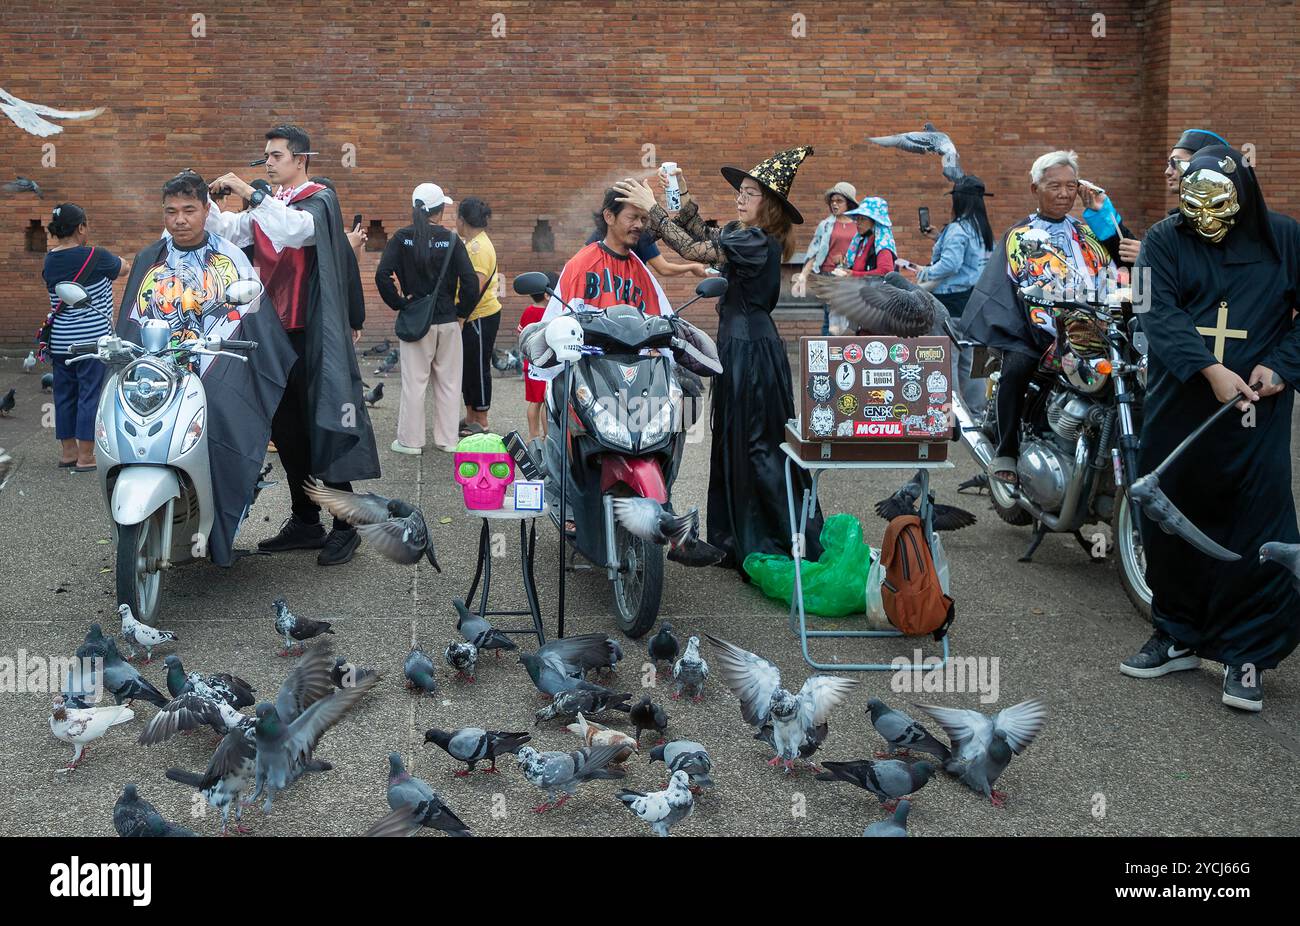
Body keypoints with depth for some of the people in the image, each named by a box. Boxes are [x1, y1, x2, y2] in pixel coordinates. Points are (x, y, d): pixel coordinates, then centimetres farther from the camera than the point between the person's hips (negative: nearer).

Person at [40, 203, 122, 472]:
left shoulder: (50, 260, 4)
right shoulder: (96, 257, -12)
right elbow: (123, 268, 6)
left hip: (60, 340, 6)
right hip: (93, 338, -6)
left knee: (64, 394, 13)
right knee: (91, 394, 0)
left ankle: (68, 451, 20)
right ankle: (85, 456, 1)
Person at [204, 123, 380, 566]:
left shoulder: (320, 201, -4)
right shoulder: (268, 205, 18)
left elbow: (294, 230, -24)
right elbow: (229, 231, 7)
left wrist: (249, 193, -26)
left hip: (312, 334, -7)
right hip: (276, 331, 8)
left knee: (322, 427, -7)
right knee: (286, 429, 10)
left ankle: (345, 526, 0)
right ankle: (305, 522, 20)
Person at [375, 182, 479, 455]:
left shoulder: (402, 238, -3)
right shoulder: (451, 239, -5)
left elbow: (382, 275, -13)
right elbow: (470, 280, -11)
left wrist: (398, 304, -2)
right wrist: (462, 312, 1)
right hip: (447, 321, 0)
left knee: (414, 381, 6)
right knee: (448, 382, 10)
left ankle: (410, 440, 11)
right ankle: (447, 440, 16)